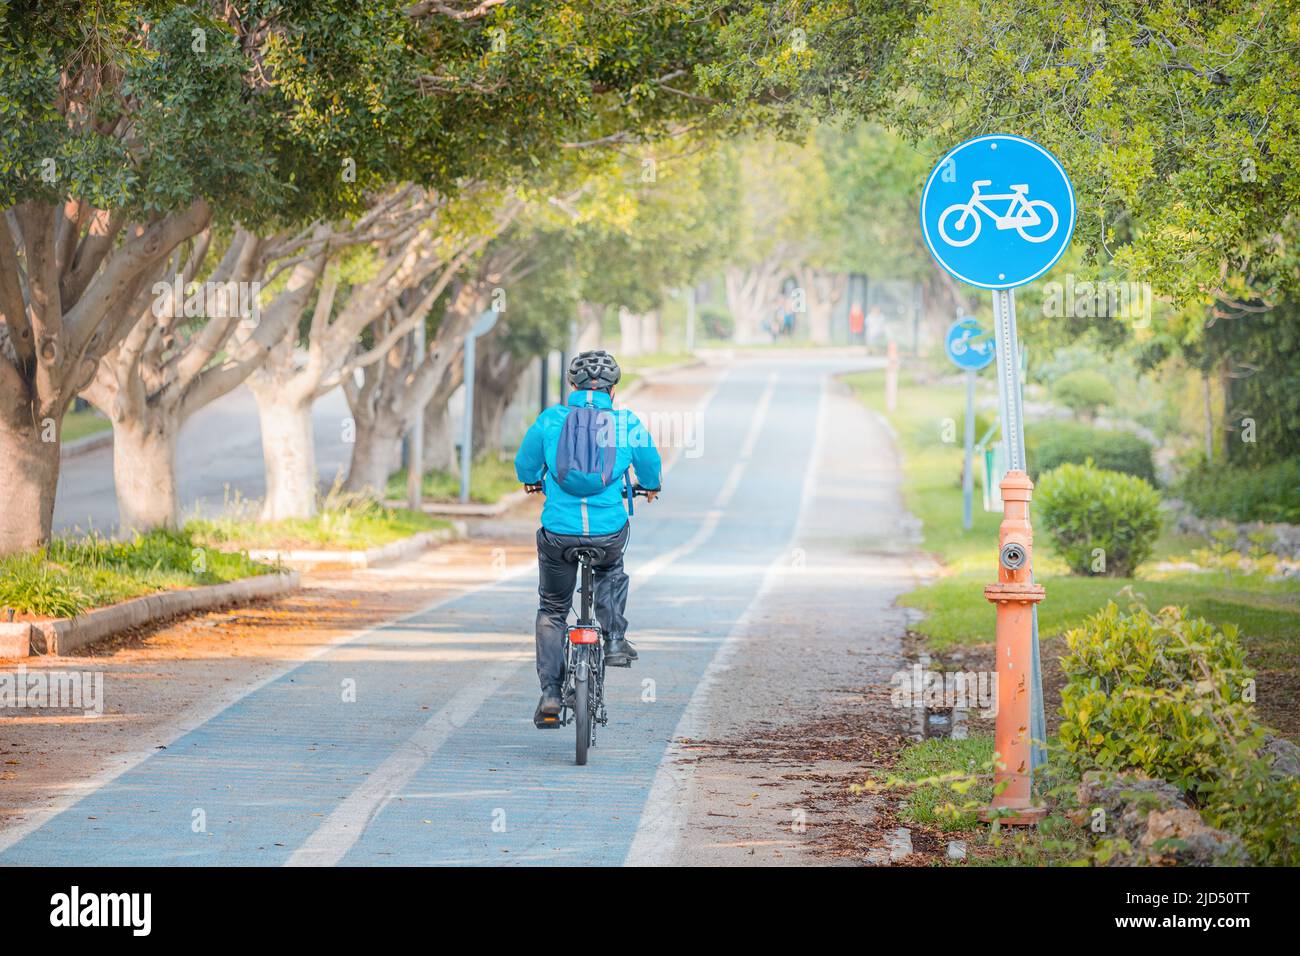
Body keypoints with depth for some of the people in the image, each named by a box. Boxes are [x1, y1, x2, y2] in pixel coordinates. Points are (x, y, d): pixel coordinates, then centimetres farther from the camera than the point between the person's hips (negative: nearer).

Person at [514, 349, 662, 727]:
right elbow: (650, 465, 20)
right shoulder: (629, 423, 2)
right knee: (611, 571, 37)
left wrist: (533, 481, 40)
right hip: (609, 532, 1)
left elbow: (525, 465, 16)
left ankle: (550, 692, 10)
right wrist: (651, 487, 44)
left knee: (551, 611, 19)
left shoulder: (549, 419, 1)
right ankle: (615, 641, 25)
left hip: (558, 534, 0)